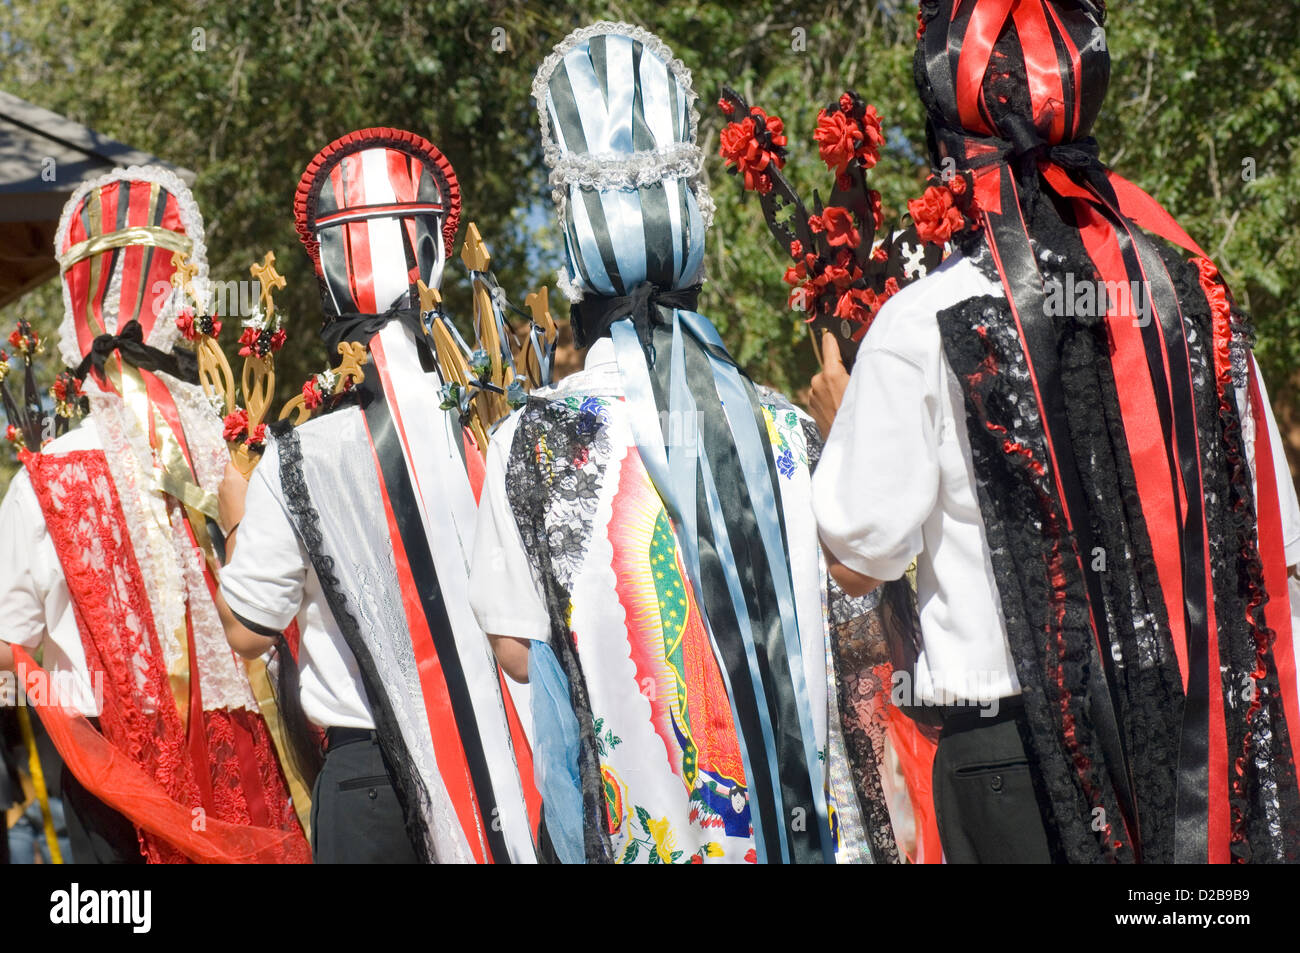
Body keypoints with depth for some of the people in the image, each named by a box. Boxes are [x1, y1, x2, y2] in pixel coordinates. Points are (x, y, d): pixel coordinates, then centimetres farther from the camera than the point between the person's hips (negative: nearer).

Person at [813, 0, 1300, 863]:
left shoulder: (926, 323, -9)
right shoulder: (1195, 292, 2)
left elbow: (861, 552, -2)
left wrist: (840, 423, 16)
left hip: (1018, 738, -3)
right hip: (1204, 733, 3)